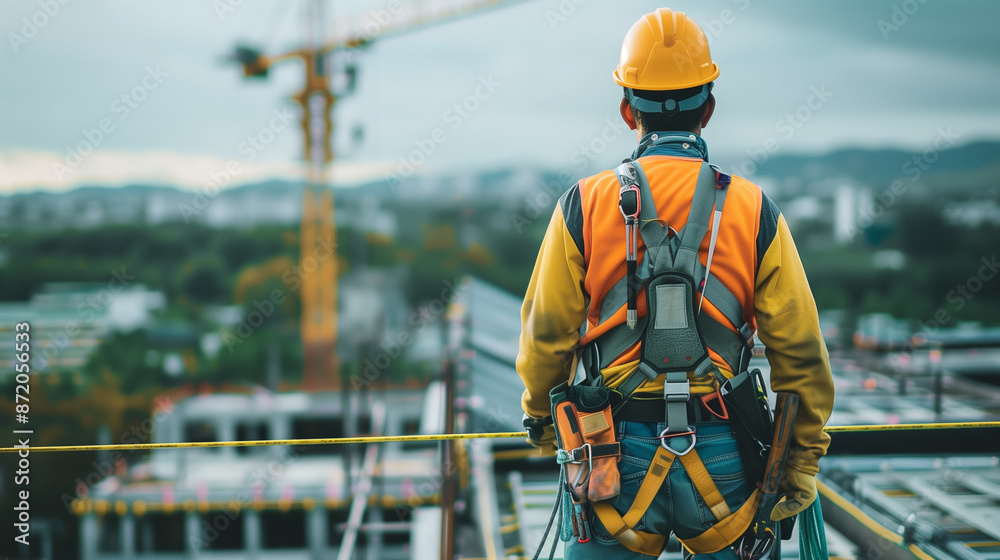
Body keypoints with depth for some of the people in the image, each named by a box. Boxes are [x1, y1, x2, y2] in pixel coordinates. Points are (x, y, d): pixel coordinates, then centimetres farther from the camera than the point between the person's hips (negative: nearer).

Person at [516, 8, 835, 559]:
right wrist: (803, 460, 9)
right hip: (721, 452, 1)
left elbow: (546, 333, 0)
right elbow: (798, 348, -1)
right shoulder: (754, 212, -1)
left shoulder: (584, 206, -2)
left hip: (618, 451, 0)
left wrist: (540, 417, 18)